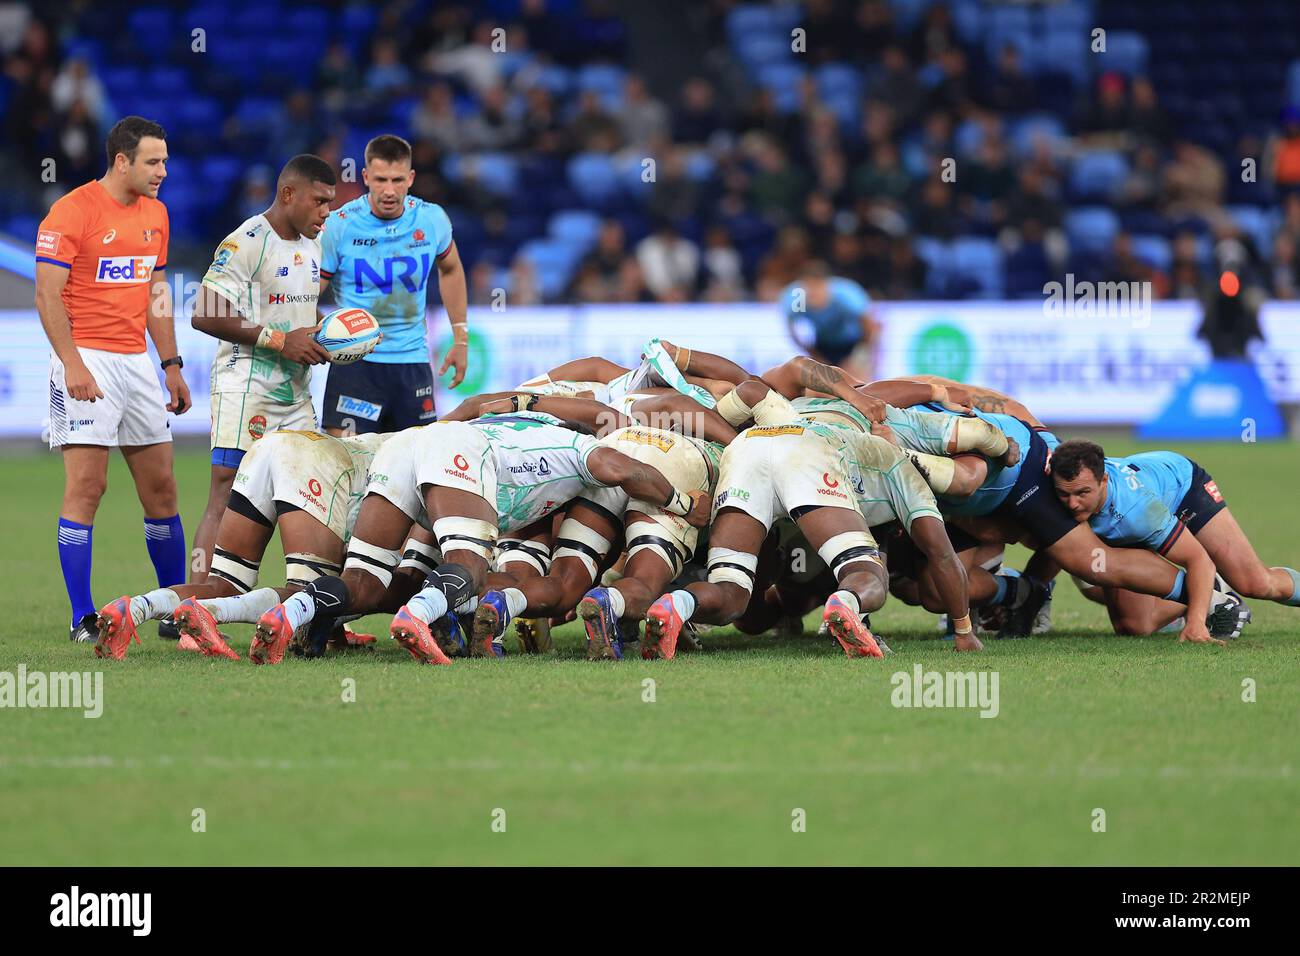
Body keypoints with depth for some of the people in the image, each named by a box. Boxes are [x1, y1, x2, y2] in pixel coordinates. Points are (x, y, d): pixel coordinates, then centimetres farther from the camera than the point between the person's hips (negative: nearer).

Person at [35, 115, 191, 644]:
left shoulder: (155, 213, 13)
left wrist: (171, 366, 17)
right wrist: (72, 363, -20)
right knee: (86, 484, -10)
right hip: (87, 361, -7)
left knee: (160, 486, 7)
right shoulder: (71, 212, -10)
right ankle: (82, 619, -7)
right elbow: (47, 296, -12)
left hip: (136, 360, 7)